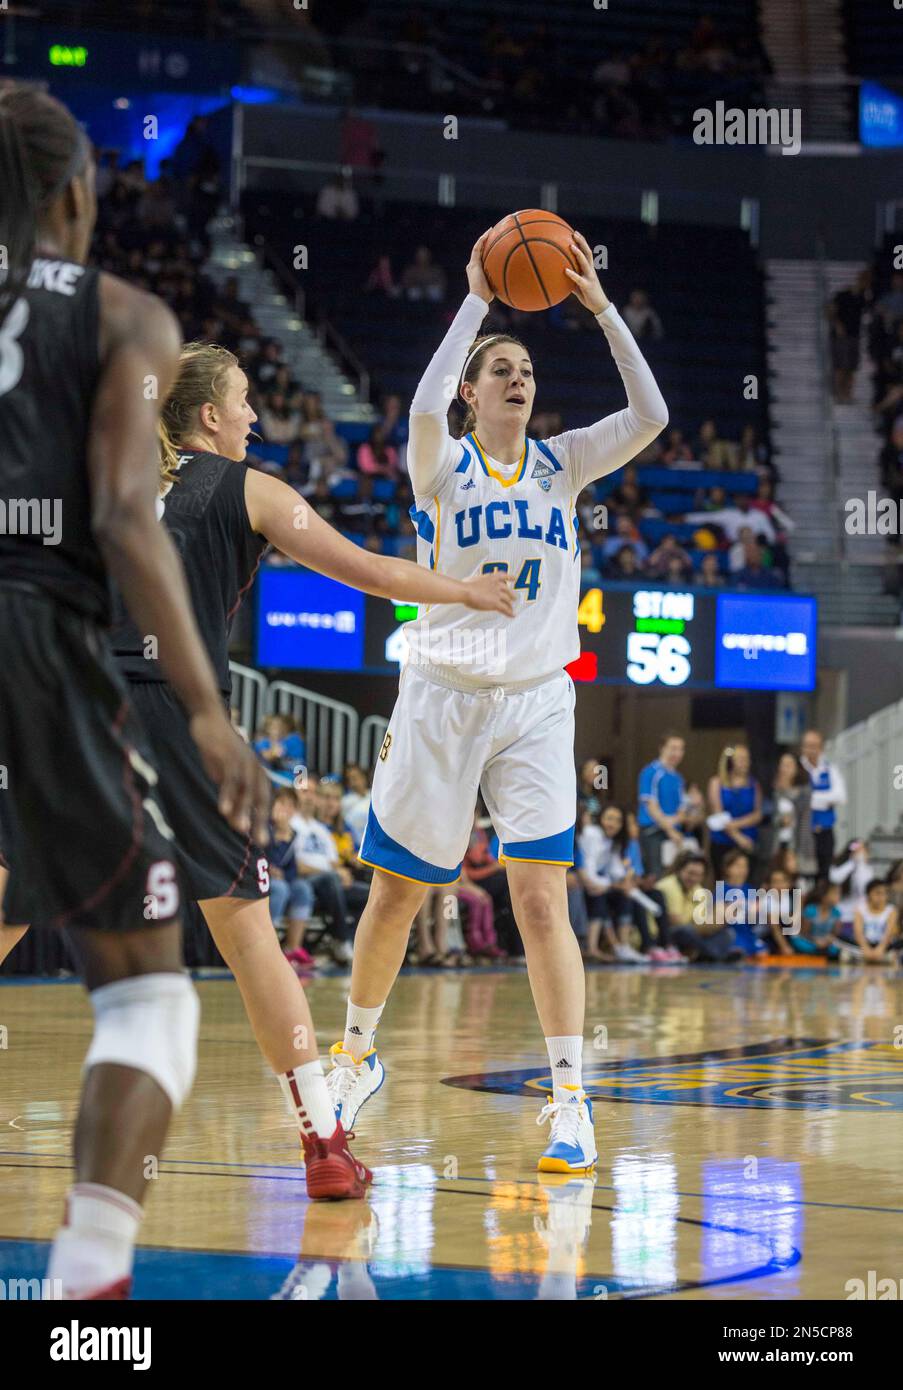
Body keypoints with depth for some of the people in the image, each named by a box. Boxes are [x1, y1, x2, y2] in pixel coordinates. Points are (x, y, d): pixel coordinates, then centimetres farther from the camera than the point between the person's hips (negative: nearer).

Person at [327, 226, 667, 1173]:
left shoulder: (561, 464, 6)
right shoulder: (442, 466, -3)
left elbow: (650, 416, -9)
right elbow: (423, 407, -27)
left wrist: (600, 307, -15)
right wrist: (476, 299, -24)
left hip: (536, 703, 1)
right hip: (442, 697, -1)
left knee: (541, 899, -11)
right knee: (395, 893, 8)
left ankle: (570, 1102, -11)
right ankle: (356, 1054, 30)